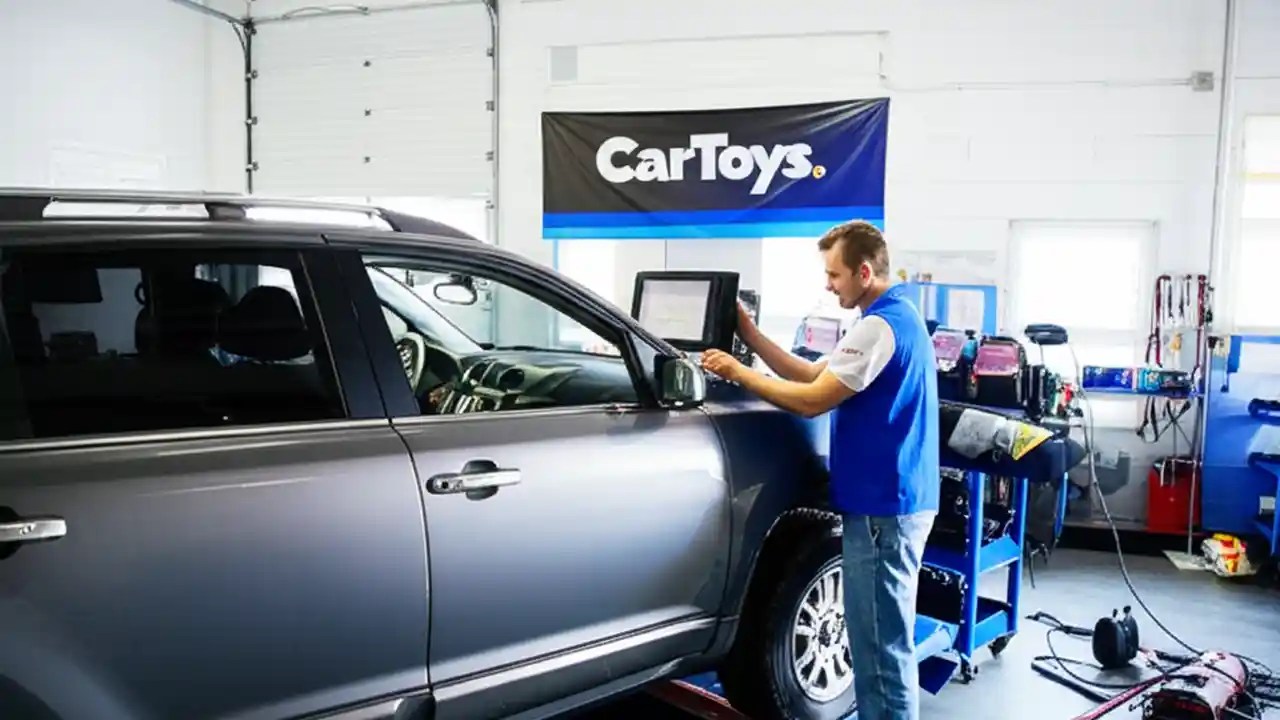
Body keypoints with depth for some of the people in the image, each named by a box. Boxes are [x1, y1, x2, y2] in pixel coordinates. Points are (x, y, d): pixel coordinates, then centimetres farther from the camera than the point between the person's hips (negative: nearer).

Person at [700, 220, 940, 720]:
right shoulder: (895, 316, 16)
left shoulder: (880, 325, -18)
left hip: (882, 504, -11)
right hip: (892, 498, 11)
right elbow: (814, 375, 14)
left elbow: (813, 400, -20)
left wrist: (738, 373, -11)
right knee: (883, 637, 19)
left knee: (881, 643, -1)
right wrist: (749, 335, 8)